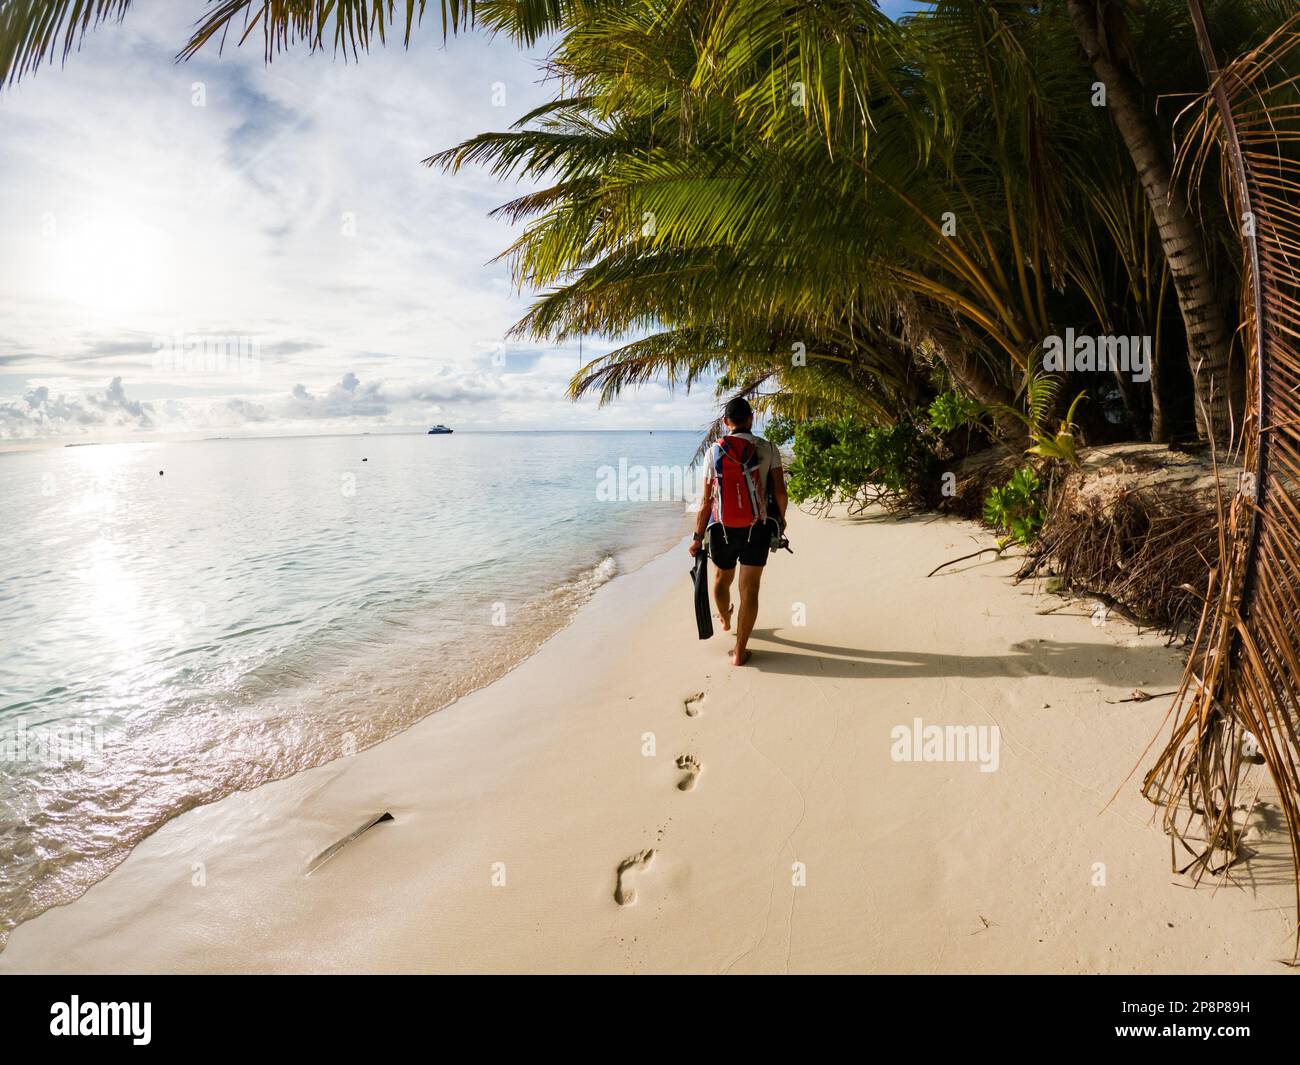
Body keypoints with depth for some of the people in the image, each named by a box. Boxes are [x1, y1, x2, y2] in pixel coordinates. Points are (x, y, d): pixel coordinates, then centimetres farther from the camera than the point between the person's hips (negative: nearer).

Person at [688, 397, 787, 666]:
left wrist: (698, 537, 3)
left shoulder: (715, 450, -4)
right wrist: (781, 518, 15)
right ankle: (739, 651, 2)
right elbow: (780, 492, -5)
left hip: (722, 530, 2)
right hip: (756, 529, -1)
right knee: (749, 589, 3)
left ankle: (725, 621, 51)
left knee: (722, 579, 25)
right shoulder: (768, 449, -5)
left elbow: (706, 500, -4)